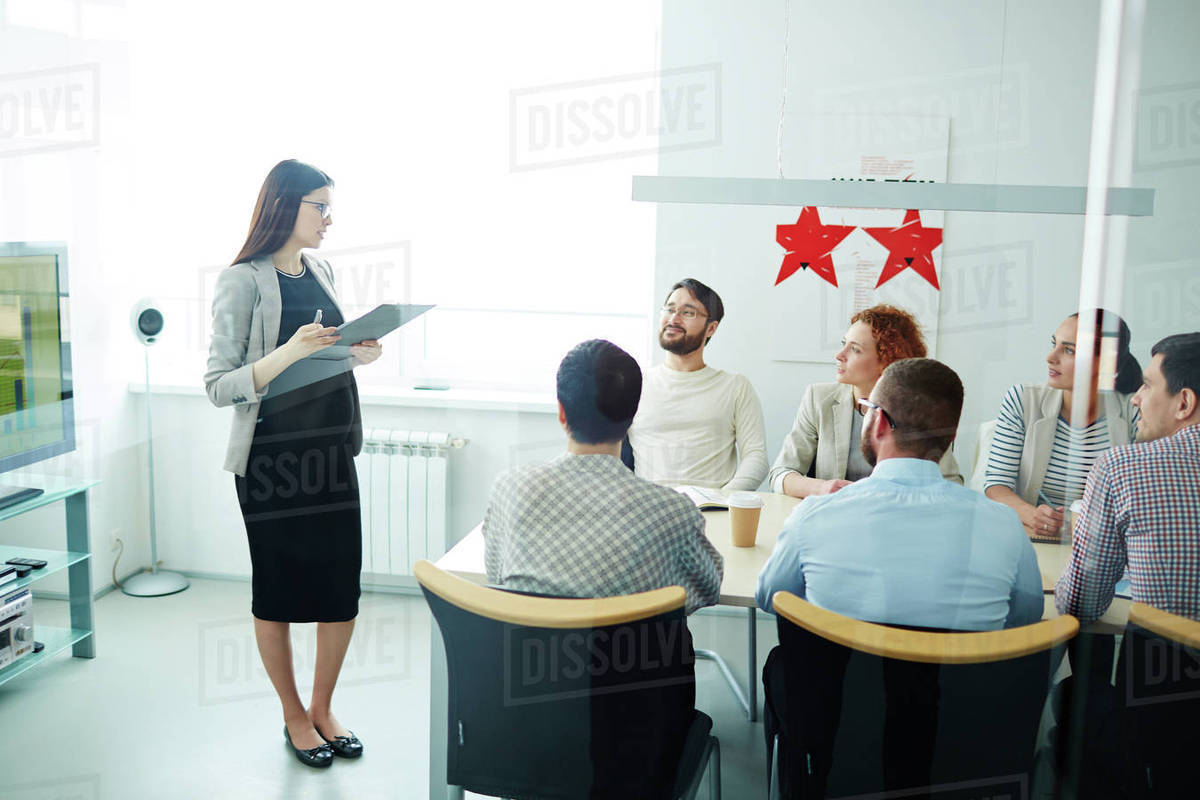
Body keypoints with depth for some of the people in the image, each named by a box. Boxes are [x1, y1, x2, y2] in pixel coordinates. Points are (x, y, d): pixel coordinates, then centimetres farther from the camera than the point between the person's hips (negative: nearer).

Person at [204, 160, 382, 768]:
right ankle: (294, 716, 27)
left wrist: (358, 355, 0)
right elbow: (218, 387, -15)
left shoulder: (320, 271, 8)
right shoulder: (243, 282, -12)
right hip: (272, 458, -6)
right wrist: (289, 353, -28)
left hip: (331, 450, 6)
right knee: (277, 590, 9)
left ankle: (323, 708, 28)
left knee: (342, 587, 8)